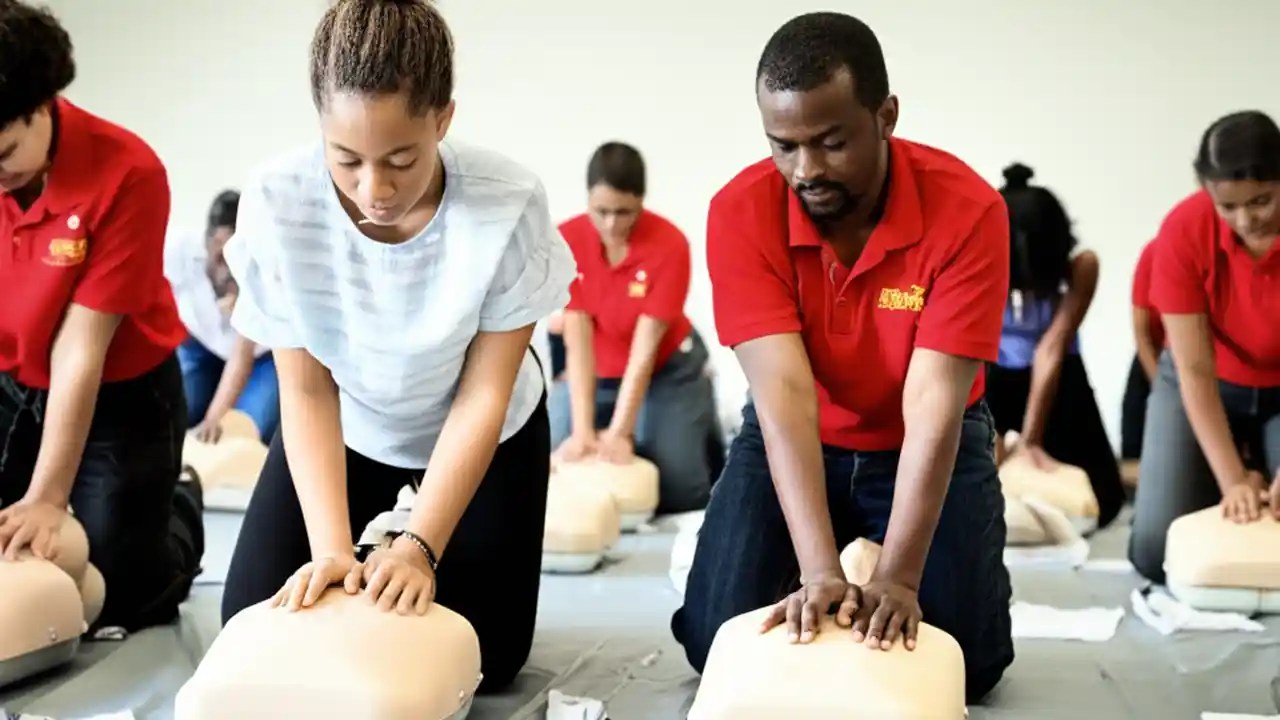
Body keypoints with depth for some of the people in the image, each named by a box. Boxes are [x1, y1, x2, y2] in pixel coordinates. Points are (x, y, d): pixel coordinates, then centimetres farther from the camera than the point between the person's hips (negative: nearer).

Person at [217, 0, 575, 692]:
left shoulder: (509, 204, -33)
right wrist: (333, 547, -31)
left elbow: (483, 397, -23)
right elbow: (307, 391, -21)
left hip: (487, 436, -1)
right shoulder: (276, 200, -30)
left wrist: (419, 545, -29)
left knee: (481, 657, -5)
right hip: (345, 432, 1)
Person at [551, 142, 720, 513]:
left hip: (666, 370, -2)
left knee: (679, 489, -14)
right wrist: (582, 429, -29)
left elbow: (646, 346, -26)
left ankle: (703, 423, 19)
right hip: (594, 374, 3)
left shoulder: (670, 245, -25)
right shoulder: (565, 241, -19)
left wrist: (620, 431, -30)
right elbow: (578, 341, -22)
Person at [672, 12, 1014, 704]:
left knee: (970, 659, -10)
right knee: (716, 643, -10)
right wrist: (820, 573, -40)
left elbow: (933, 403, -31)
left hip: (928, 446, 0)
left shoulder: (968, 209, -27)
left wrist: (897, 577, -38)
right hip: (790, 443, 1)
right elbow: (784, 392, -32)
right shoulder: (741, 211, -24)